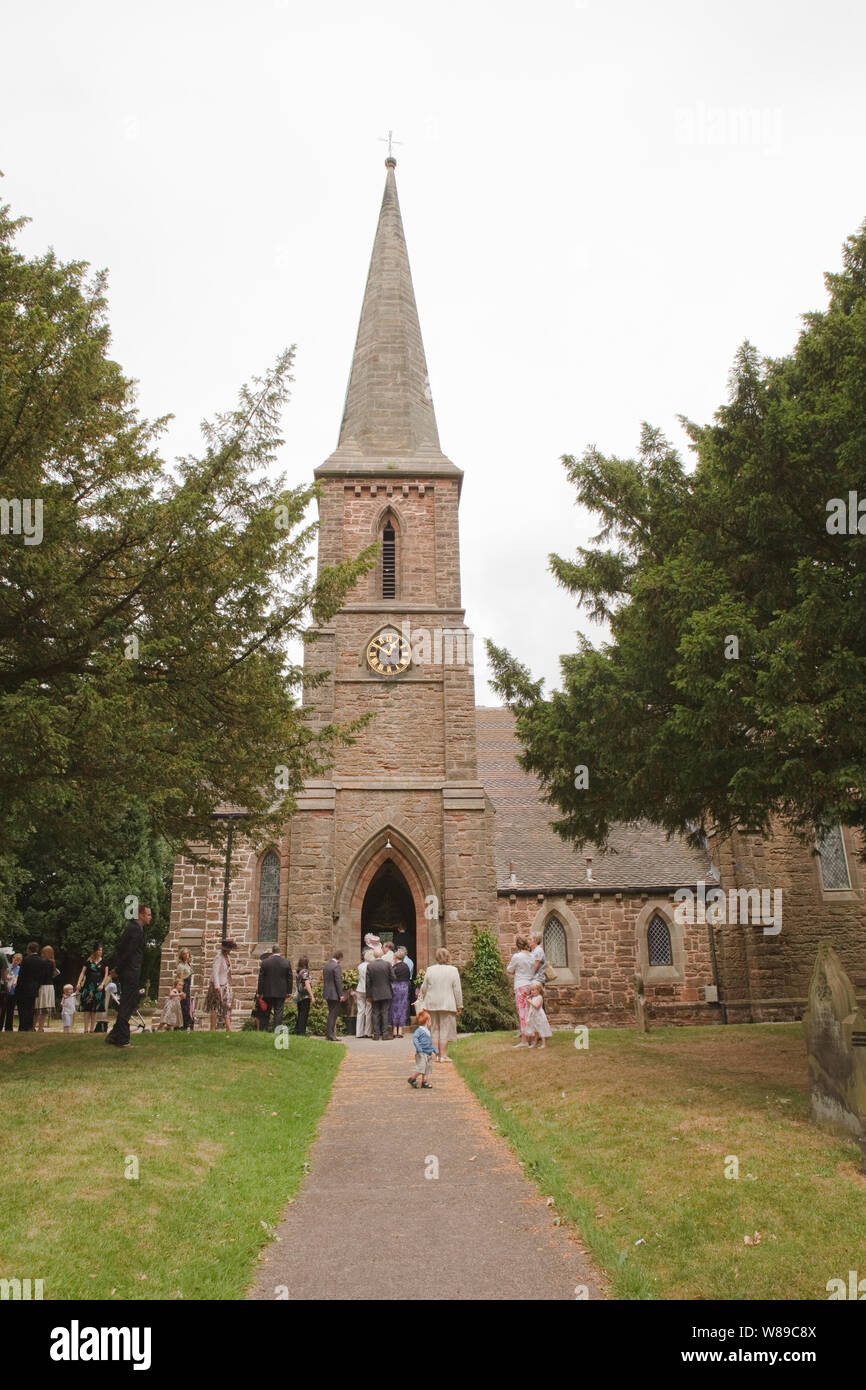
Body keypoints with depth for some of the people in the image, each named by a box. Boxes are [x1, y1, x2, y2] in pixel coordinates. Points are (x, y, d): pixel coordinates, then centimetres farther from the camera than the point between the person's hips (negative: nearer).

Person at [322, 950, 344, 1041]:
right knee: (333, 1014, -4)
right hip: (335, 994, -8)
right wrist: (341, 995, -14)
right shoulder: (337, 966, -15)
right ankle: (330, 1035, -3)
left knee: (331, 1014, 17)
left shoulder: (325, 965, 11)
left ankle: (328, 1033, 20)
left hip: (327, 994, 8)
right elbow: (338, 981, -18)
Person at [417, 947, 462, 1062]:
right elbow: (457, 990, -4)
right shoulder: (453, 970, -6)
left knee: (434, 1030, 12)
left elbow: (424, 988, 9)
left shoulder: (430, 970, 1)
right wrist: (459, 1005, 4)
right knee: (445, 1030, 3)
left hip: (432, 1005, 3)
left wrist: (422, 1001, 24)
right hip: (447, 1005, -3)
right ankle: (443, 1055, 2)